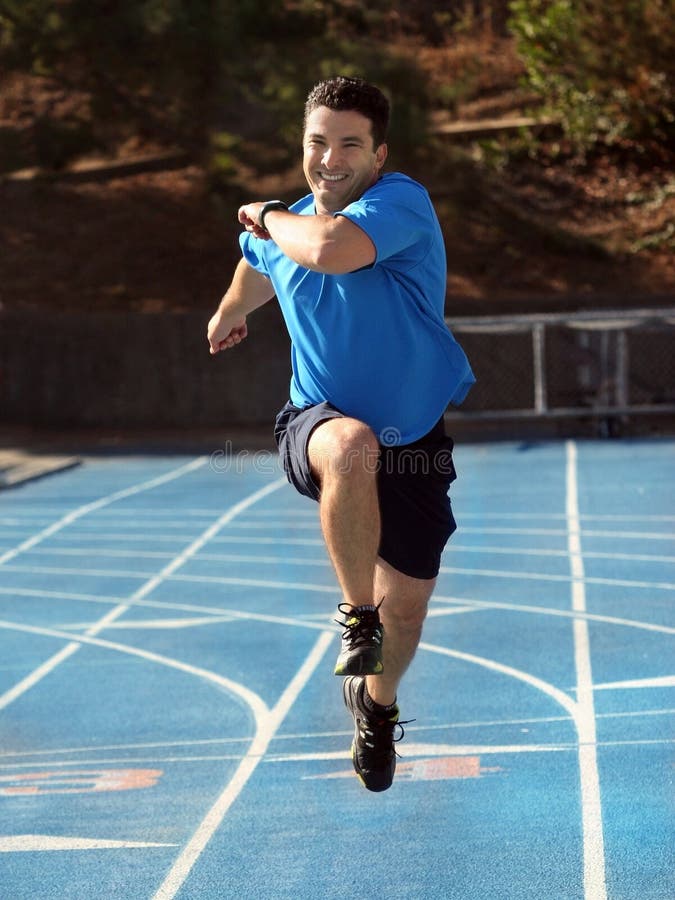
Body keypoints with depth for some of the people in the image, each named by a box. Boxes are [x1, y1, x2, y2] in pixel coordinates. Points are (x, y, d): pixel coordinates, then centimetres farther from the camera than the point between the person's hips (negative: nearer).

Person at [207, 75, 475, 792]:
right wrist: (229, 315, 46)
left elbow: (330, 249, -41)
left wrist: (267, 216, -20)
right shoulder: (281, 230, -1)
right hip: (318, 423, 1)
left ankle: (375, 701, 42)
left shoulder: (400, 202, -19)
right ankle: (357, 615, -17)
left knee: (406, 606, 6)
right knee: (353, 448, -38)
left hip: (415, 439, -1)